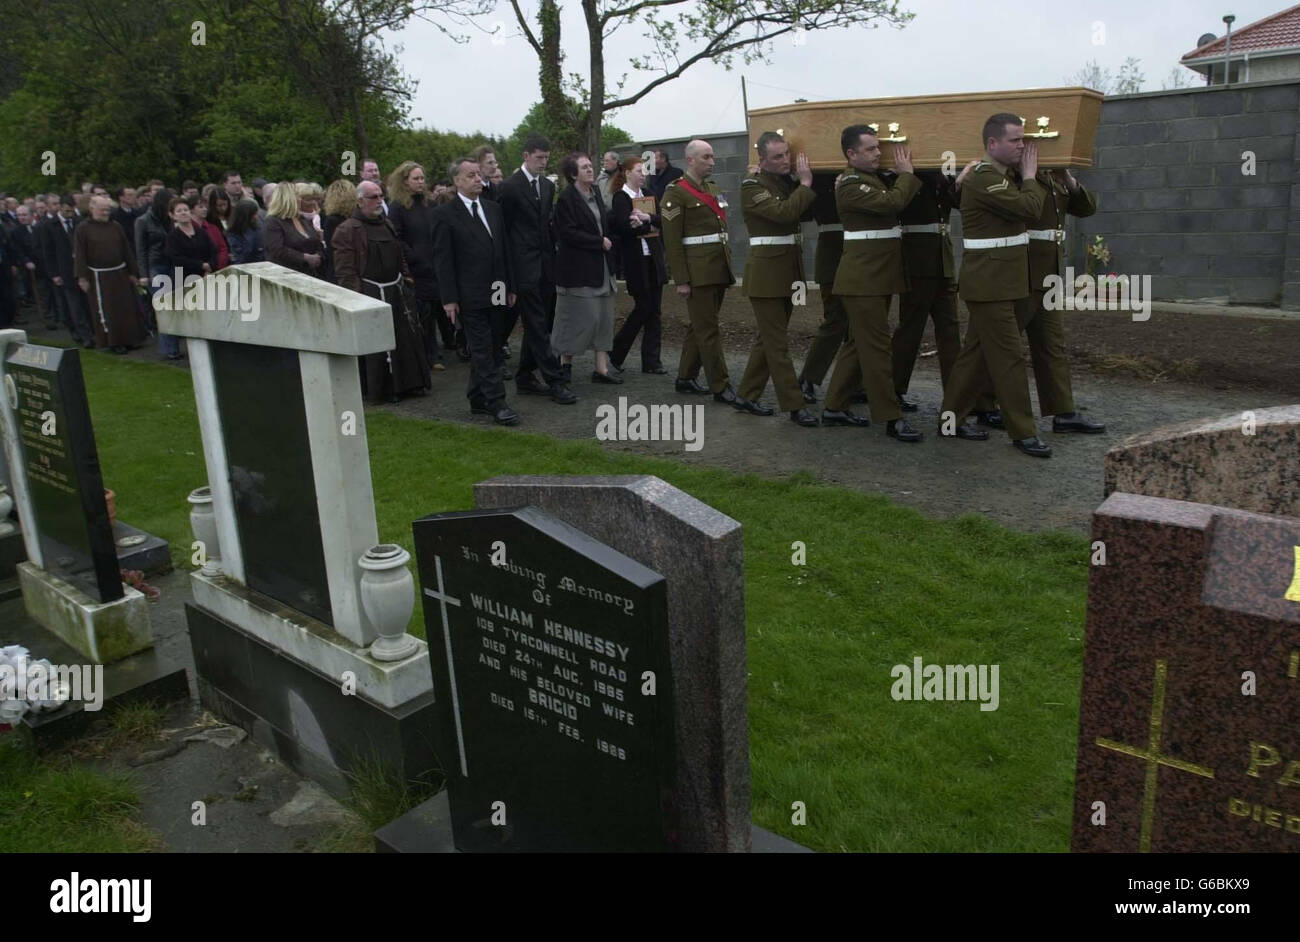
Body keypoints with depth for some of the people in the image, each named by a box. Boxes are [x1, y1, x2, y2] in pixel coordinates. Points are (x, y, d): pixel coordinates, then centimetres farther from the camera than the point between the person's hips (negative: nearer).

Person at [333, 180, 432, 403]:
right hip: (370, 293, -7)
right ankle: (384, 389, 7)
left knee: (406, 336, 10)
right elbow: (345, 270, -13)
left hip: (394, 291, 7)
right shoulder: (347, 230, -8)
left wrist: (406, 278, 18)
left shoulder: (387, 224, 16)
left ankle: (410, 383, 22)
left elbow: (400, 257, 26)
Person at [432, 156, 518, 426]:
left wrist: (510, 287, 14)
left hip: (495, 292, 6)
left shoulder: (493, 209, 13)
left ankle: (478, 400, 21)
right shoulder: (446, 214, -5)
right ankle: (496, 403, -3)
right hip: (470, 296, -6)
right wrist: (449, 298, -12)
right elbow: (442, 259, -7)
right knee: (482, 350, -4)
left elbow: (503, 250, 17)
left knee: (483, 350, 11)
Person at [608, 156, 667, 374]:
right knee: (643, 307, -4)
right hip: (635, 260, -6)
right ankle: (615, 352, 14)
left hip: (653, 259, 6)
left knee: (654, 309, 4)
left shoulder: (647, 194, 14)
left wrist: (647, 217, -15)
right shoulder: (620, 197, -5)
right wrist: (650, 226, -9)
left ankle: (651, 361, 8)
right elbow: (625, 226, -20)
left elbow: (662, 219, 2)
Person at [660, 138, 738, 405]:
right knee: (708, 329, -5)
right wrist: (681, 280, -16)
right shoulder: (676, 193, -7)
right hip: (697, 271, -8)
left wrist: (728, 267, 16)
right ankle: (720, 386, -1)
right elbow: (671, 241, -11)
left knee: (700, 326, 13)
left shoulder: (715, 189, 17)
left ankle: (686, 378, 24)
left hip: (719, 270, 8)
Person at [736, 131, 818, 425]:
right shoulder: (752, 186, -10)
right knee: (777, 343, -5)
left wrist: (804, 182, -1)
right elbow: (784, 212, -23)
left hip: (789, 270, 8)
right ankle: (795, 406, -3)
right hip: (766, 272, -8)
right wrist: (805, 184, -14)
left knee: (769, 338, 13)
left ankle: (747, 396, 23)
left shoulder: (788, 181, 13)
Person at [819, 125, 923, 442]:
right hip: (863, 277, -10)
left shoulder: (876, 178, 17)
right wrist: (906, 174, -9)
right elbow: (892, 202, -24)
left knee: (858, 342, 13)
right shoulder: (850, 184, -13)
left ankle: (835, 407, 21)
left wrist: (904, 174, 6)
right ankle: (891, 418, -4)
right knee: (876, 346, -7)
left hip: (878, 276, 10)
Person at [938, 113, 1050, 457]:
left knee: (977, 351, 13)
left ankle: (951, 419, 22)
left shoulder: (1003, 175, 16)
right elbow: (1029, 209, -21)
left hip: (999, 282, 10)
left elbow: (1029, 207, 16)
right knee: (1009, 355, -6)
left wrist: (1026, 176, 10)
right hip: (989, 282, -10)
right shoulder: (983, 178, -16)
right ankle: (1022, 432, 1)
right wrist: (1029, 176, -6)